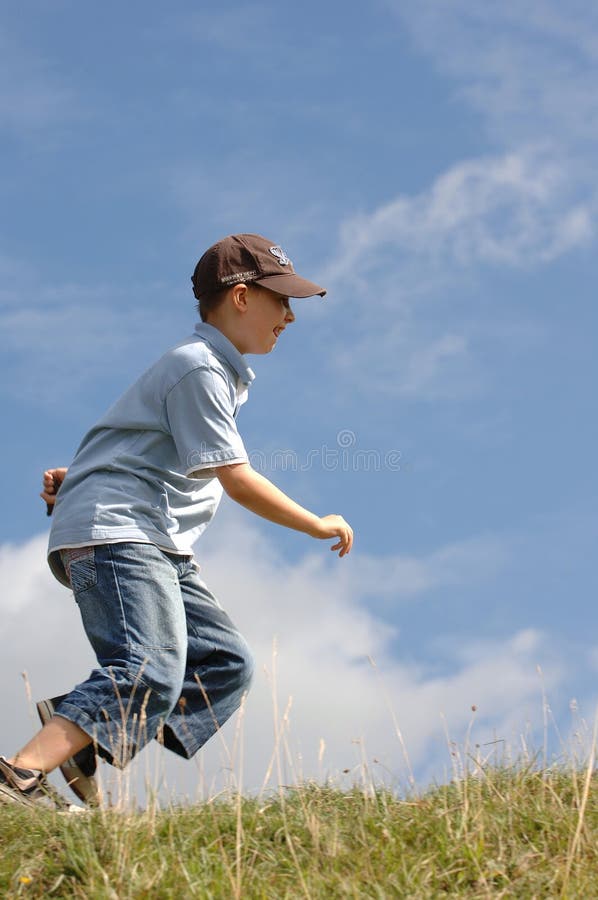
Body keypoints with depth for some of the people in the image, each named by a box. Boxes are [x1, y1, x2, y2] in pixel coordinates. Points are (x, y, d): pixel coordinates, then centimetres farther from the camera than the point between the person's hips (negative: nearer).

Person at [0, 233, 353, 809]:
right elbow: (237, 480, -14)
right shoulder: (198, 367, -9)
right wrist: (320, 526, -3)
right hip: (115, 533, -10)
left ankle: (82, 741, -11)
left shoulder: (221, 372, 25)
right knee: (151, 672, -26)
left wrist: (80, 478, 13)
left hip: (157, 546, 10)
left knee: (227, 662, 1)